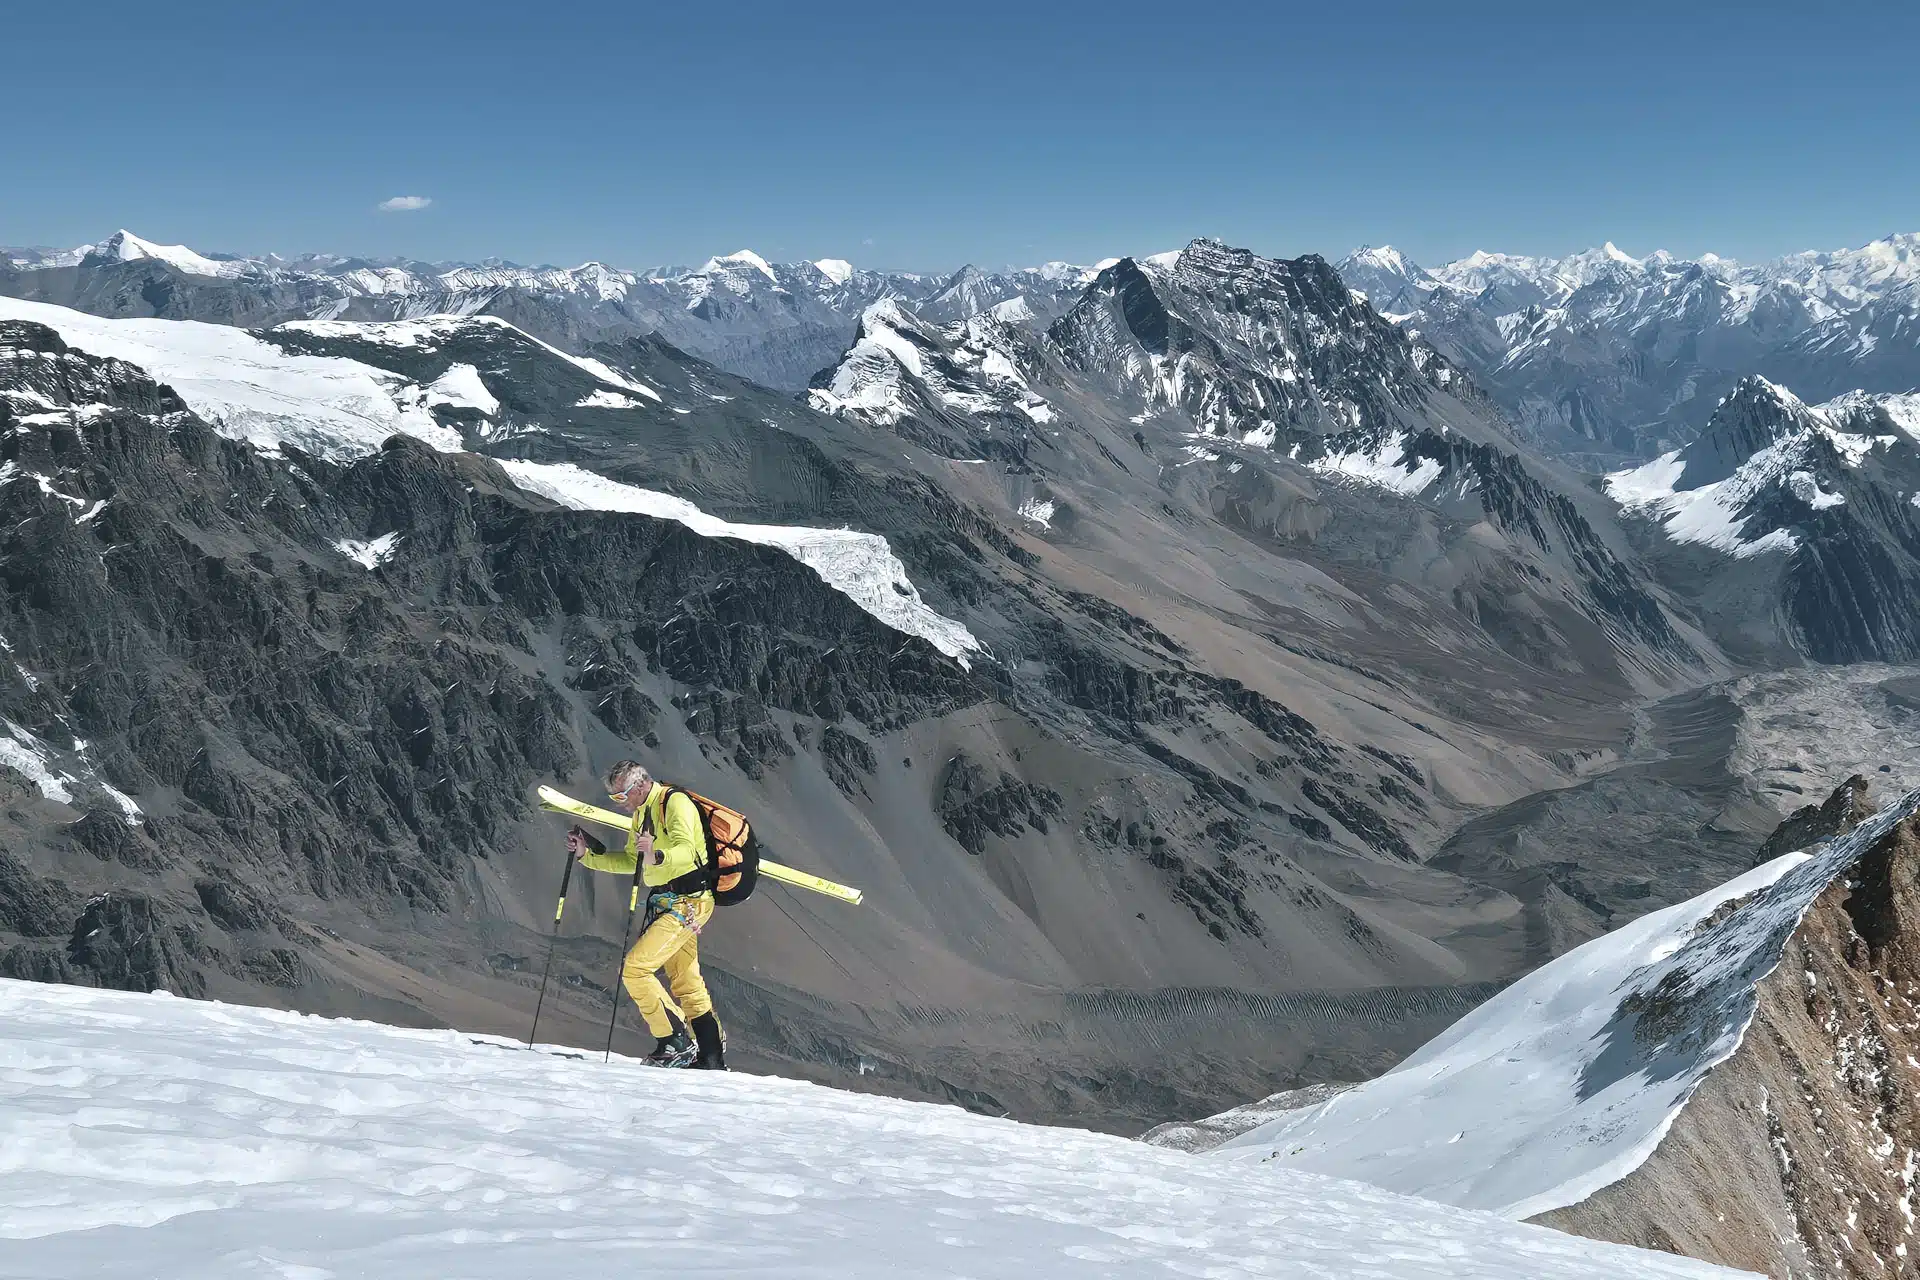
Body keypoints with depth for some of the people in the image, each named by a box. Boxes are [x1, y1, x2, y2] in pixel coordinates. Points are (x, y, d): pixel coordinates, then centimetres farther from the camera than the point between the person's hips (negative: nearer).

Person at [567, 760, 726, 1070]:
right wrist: (587, 854, 12)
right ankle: (712, 1058, 22)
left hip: (686, 903, -10)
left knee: (633, 968, -15)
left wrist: (657, 855, -48)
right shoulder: (642, 813, 15)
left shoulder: (675, 803, -14)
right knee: (686, 983, 14)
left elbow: (686, 851, -28)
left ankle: (677, 1043, -9)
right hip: (665, 902, 10)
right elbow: (631, 862, 23)